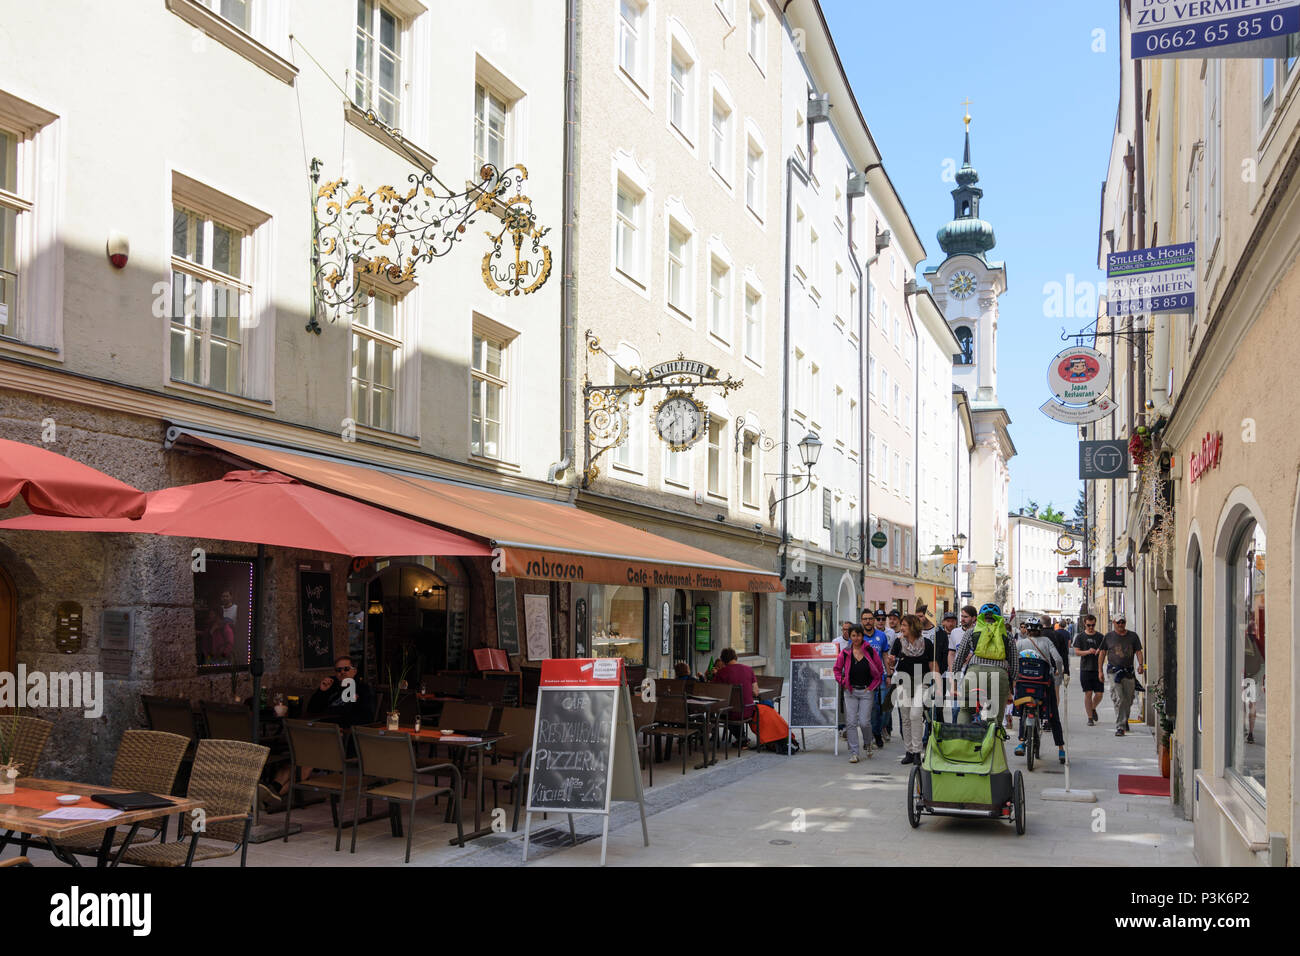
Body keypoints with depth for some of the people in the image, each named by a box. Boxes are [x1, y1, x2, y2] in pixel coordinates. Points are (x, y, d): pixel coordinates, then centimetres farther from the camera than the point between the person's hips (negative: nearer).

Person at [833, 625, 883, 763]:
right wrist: (842, 683, 3)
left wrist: (872, 686, 1)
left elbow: (880, 670, 6)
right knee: (851, 723, -3)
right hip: (850, 691, 2)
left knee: (864, 722, -6)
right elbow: (837, 669, 14)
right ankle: (853, 753, 4)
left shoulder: (870, 652, -2)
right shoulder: (845, 653, 1)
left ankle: (868, 744, 24)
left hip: (866, 691, -1)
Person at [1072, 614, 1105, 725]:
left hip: (1097, 669, 1)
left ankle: (1093, 708, 31)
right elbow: (1076, 652, 0)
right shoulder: (1080, 636, 4)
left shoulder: (1100, 636, 8)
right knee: (1088, 693, -3)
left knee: (1099, 694, 0)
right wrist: (1087, 652, -17)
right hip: (1085, 669, -1)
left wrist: (1099, 651, -13)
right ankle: (1090, 718, 3)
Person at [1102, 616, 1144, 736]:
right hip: (1114, 671, -2)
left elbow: (1138, 651, 5)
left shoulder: (1133, 636, 7)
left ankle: (1125, 721, 36)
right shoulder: (1109, 636, 5)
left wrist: (1141, 664, -14)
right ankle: (1120, 727, -12)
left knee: (1128, 700, 10)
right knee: (1118, 699, -11)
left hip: (1129, 672, 2)